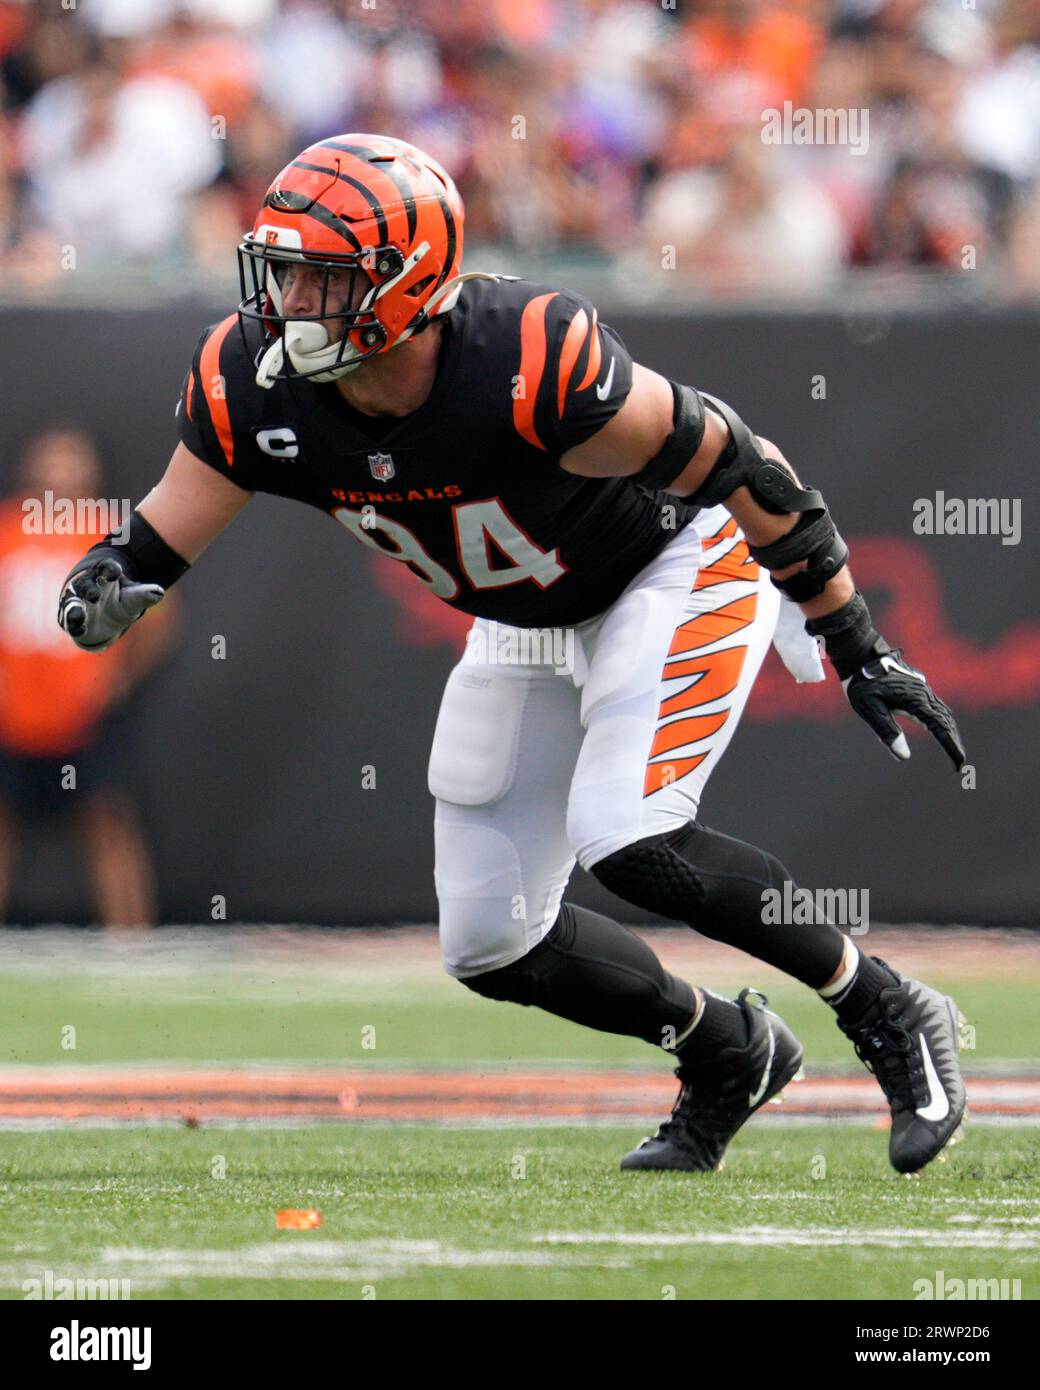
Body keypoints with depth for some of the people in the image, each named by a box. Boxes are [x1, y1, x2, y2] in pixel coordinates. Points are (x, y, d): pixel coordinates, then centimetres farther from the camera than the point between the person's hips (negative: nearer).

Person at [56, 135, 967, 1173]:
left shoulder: (528, 366, -37)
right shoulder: (255, 387, -21)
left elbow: (732, 466, -27)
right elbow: (153, 548, -9)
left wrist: (857, 648, -22)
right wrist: (105, 590, -35)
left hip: (678, 568, -7)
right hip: (526, 622, 7)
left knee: (625, 839, -27)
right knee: (489, 943, 3)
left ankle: (887, 1015, -7)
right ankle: (727, 1053, 28)